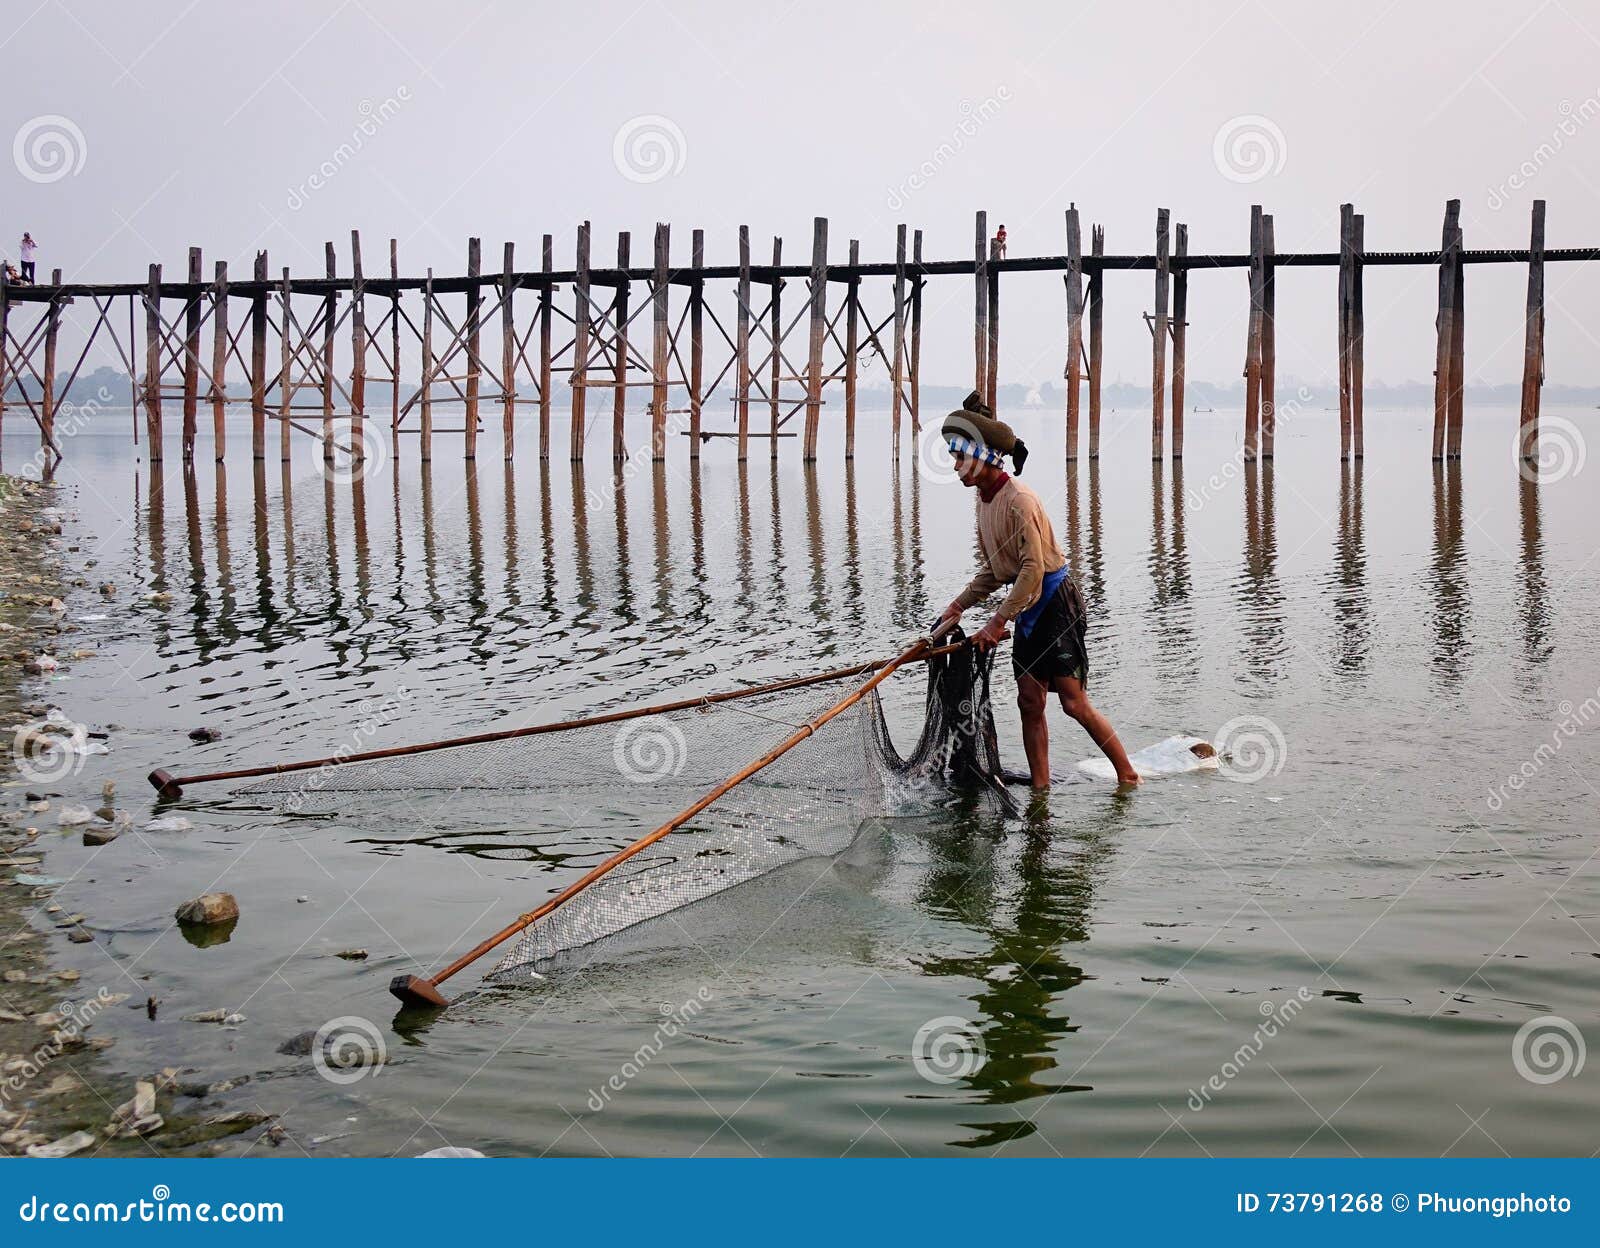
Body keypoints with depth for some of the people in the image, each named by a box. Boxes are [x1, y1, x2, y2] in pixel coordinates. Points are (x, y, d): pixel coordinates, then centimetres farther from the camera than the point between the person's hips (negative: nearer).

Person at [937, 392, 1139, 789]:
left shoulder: (1019, 500, -20)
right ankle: (1040, 789, 11)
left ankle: (1128, 776, 3)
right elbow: (993, 570, 20)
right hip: (1028, 607, 9)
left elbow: (1033, 569, -24)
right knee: (1030, 703, 6)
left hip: (1055, 602, -9)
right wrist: (958, 606, 13)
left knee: (1074, 702, -9)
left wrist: (998, 622, -21)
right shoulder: (985, 499, 10)